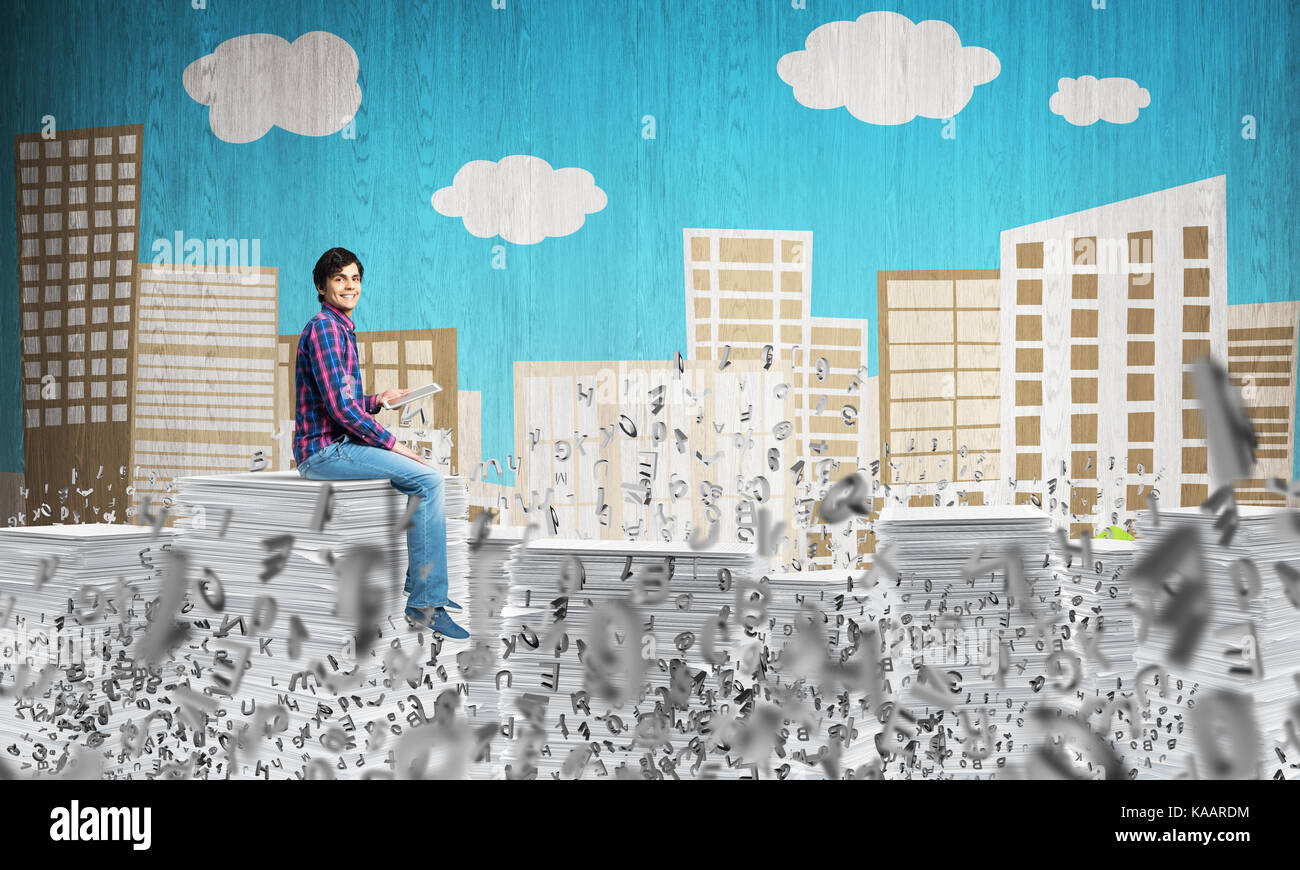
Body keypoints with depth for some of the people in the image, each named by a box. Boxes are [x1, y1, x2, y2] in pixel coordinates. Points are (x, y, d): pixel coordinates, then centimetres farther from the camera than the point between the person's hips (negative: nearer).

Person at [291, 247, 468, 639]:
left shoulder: (342, 329, 19)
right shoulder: (324, 328, -13)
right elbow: (338, 406, -21)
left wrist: (378, 400, 7)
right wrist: (391, 443, -16)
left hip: (336, 446, 11)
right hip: (323, 450, -11)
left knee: (426, 476, 17)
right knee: (428, 479, -20)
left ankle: (425, 586, 18)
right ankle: (424, 603, -19)